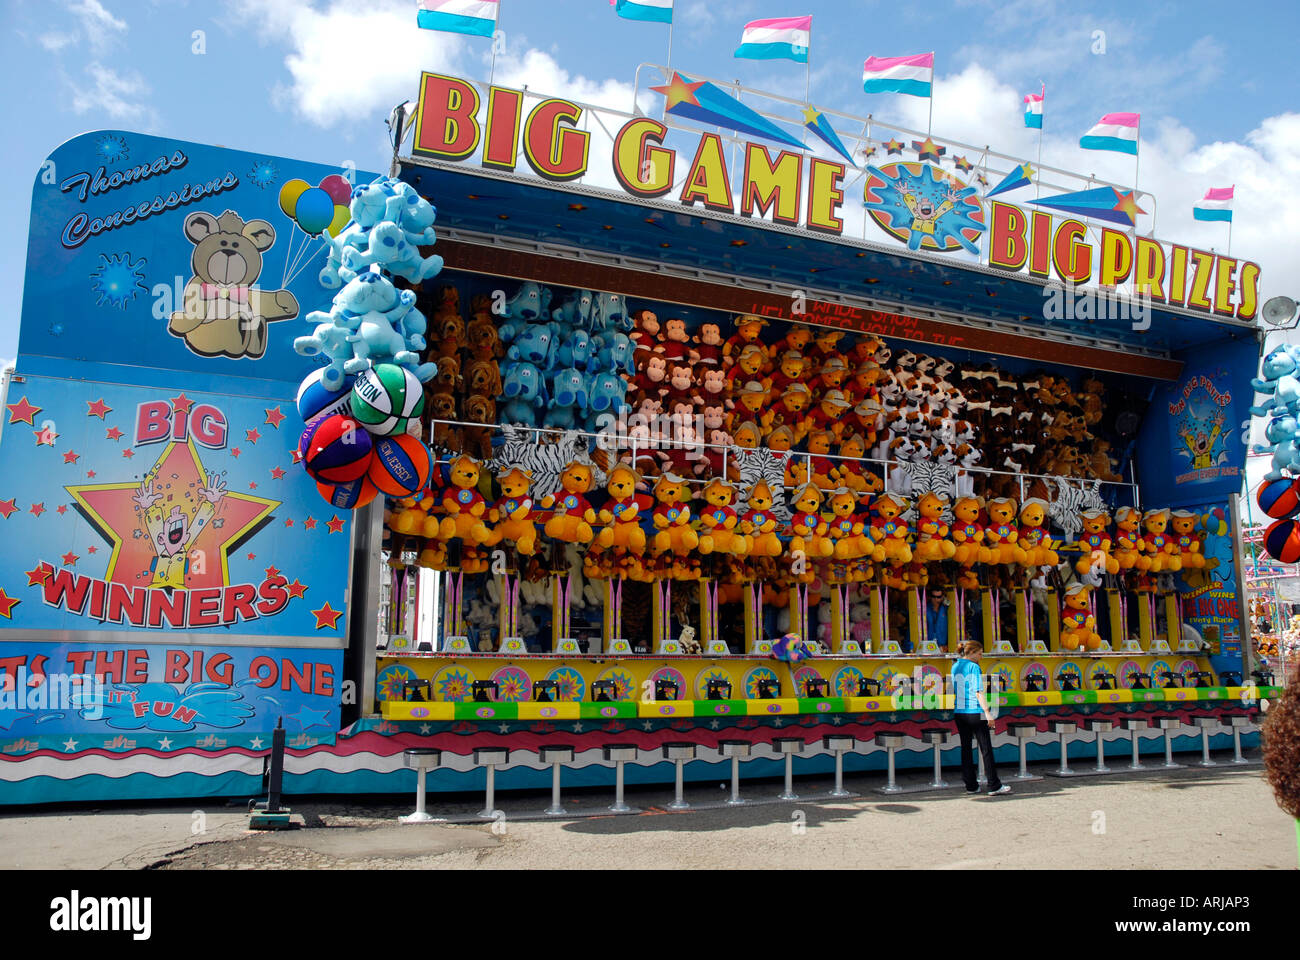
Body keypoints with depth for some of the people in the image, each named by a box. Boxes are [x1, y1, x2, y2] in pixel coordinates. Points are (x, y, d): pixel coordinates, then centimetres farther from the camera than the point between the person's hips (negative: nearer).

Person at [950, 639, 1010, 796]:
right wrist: (987, 712, -16)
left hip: (959, 713, 7)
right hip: (975, 713, -6)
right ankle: (994, 786, 3)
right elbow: (978, 692, -16)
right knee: (986, 749, 1)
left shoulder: (955, 667, 11)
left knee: (966, 748, 10)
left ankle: (971, 785, 13)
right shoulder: (974, 667, -9)